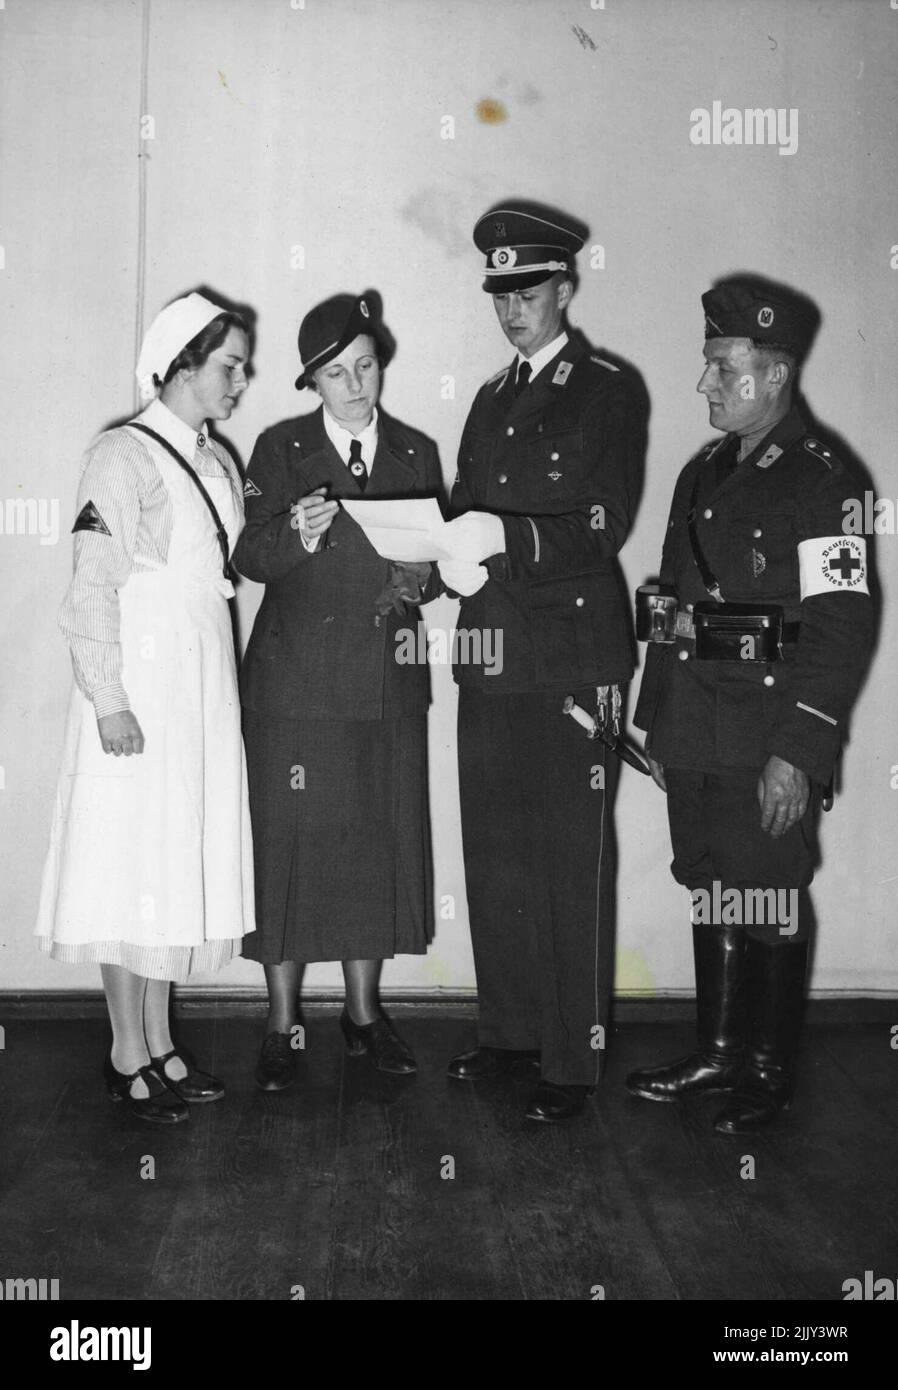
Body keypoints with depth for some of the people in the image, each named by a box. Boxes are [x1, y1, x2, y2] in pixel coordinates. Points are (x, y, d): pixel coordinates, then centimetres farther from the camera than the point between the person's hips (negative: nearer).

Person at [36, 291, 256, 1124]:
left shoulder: (218, 462, 12)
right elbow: (92, 589, -14)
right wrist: (109, 701, -17)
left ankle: (159, 1044, 25)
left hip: (204, 691, 8)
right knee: (132, 871, 1)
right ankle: (128, 1056, 14)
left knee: (185, 867, 12)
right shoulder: (122, 457, -11)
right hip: (140, 685, -8)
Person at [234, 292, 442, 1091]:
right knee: (290, 847, 0)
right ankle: (282, 1026, 14)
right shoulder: (280, 450, 2)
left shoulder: (416, 453, 11)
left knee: (379, 845, 9)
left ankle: (364, 1012, 26)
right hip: (296, 682, -3)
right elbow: (249, 559, -6)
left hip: (389, 685, 3)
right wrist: (296, 534, -25)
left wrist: (421, 582, -10)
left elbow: (436, 561, 12)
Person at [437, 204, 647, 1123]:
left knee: (571, 866, -1)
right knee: (495, 858, 13)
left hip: (572, 662, -6)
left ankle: (573, 1058, 9)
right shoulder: (492, 399, 19)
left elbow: (603, 527, -12)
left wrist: (506, 538, -26)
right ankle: (508, 1029, 27)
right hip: (491, 658, 7)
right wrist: (451, 557, -4)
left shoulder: (608, 392, -2)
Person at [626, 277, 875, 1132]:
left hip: (767, 741, -7)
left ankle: (769, 1073, 20)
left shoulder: (819, 482, -10)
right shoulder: (702, 474, 14)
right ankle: (718, 1053, 29)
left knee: (769, 902, 4)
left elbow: (842, 627, -15)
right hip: (695, 731, 7)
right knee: (712, 891, 15)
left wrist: (797, 752, -19)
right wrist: (656, 724, 14)